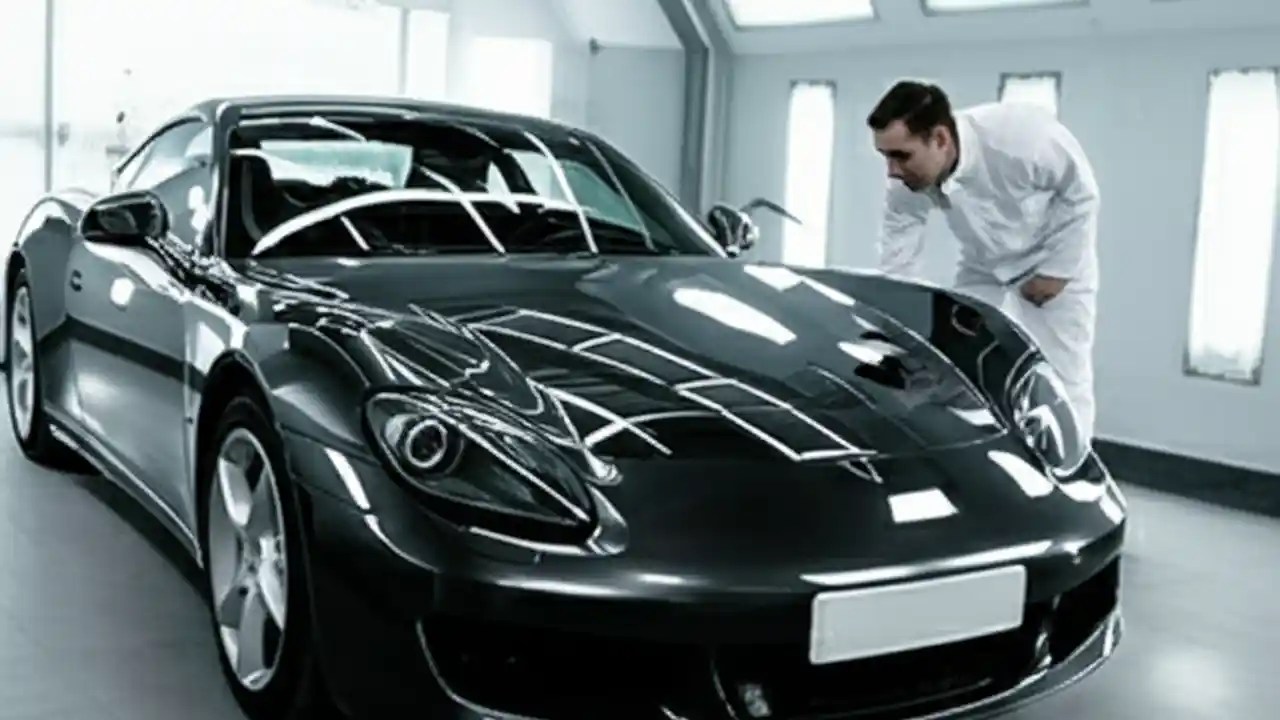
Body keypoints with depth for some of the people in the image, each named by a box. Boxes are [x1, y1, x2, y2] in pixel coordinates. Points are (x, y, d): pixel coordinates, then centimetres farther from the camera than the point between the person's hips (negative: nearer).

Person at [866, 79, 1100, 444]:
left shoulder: (1024, 134, -36)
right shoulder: (906, 188, -24)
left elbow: (1081, 193, -19)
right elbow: (896, 272, -17)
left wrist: (1058, 269, -16)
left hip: (1056, 264, -4)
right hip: (983, 273, 4)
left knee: (1064, 385, -9)